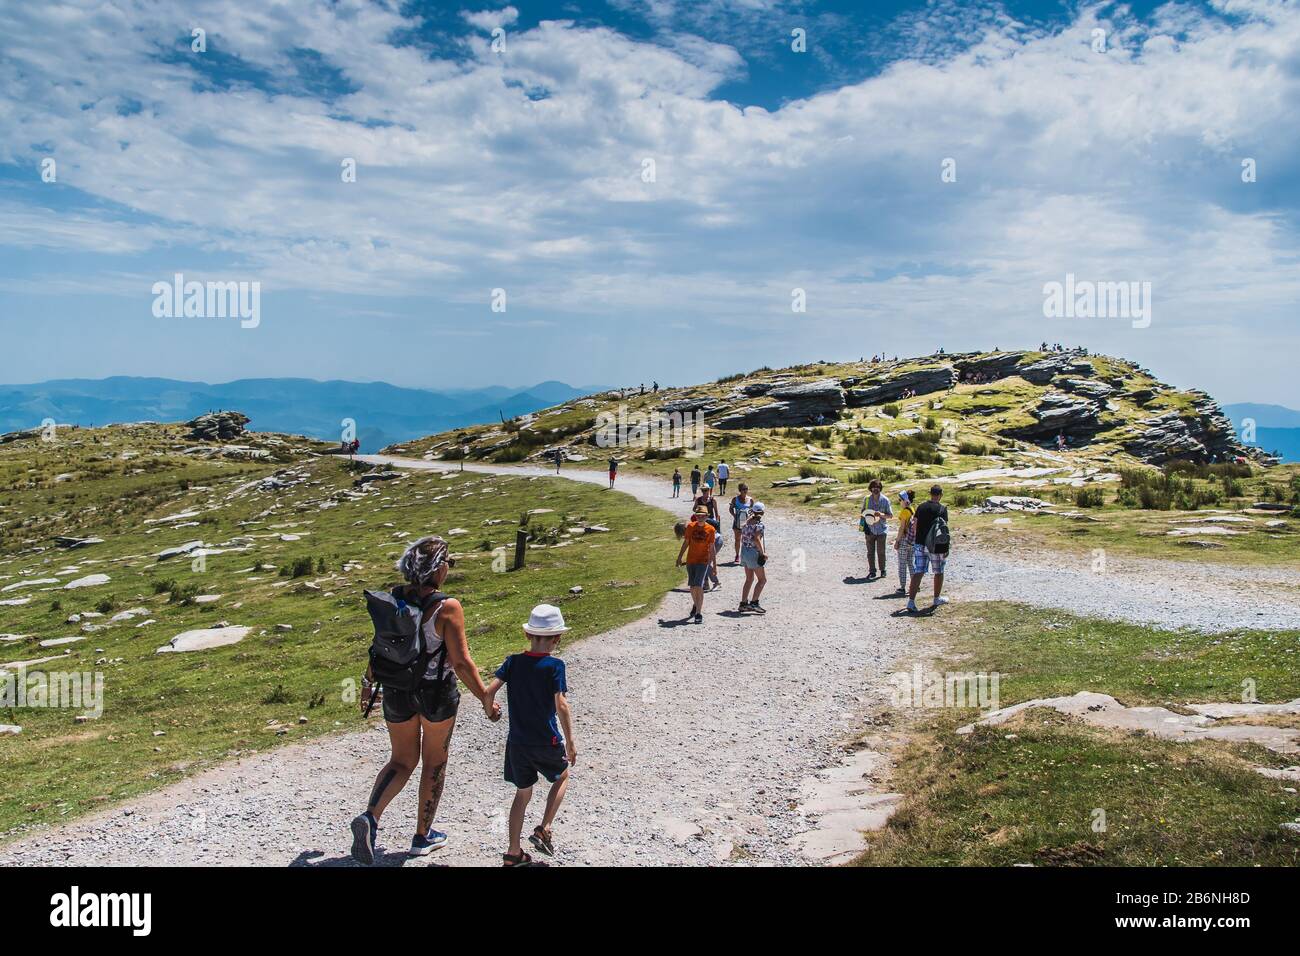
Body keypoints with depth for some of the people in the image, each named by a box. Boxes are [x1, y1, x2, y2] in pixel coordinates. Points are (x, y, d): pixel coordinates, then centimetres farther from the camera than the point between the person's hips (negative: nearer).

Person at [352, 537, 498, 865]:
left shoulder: (394, 598, -5)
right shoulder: (447, 608, -21)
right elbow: (461, 663, -20)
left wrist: (368, 682, 19)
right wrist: (487, 701, -10)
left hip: (396, 690, 4)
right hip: (436, 693, -4)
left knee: (402, 760, 21)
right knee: (434, 762, 17)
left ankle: (370, 817, -3)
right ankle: (422, 837, 29)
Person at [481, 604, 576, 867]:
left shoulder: (513, 661, -2)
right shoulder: (554, 665, -14)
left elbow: (488, 692, -8)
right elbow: (561, 705, -19)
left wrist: (490, 711, 13)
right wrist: (570, 742, -12)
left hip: (517, 742, 4)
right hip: (546, 742, -4)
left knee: (522, 794, 19)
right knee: (562, 777, 25)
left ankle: (513, 853, 21)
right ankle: (544, 829, 13)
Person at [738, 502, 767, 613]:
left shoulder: (747, 522, 8)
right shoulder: (759, 524, -15)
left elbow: (742, 538, 14)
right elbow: (756, 539, -26)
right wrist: (763, 552, -19)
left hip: (744, 551, 8)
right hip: (754, 553, -8)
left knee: (749, 579, 17)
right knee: (762, 579, 1)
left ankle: (743, 603, 17)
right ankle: (754, 602, -5)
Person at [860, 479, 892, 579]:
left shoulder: (885, 500, -3)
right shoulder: (867, 499, 2)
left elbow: (891, 515, 1)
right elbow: (863, 512, 13)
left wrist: (881, 515, -17)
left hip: (881, 530, -2)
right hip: (870, 530, 2)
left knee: (881, 552, 2)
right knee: (870, 552, 4)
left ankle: (882, 570, 19)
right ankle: (872, 572, 13)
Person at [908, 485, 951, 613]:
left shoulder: (921, 507, 6)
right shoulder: (942, 509, -8)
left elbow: (915, 526, 12)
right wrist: (946, 548, -8)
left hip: (919, 544, 4)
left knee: (918, 573, 0)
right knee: (938, 572, 16)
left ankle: (911, 601, -11)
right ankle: (937, 599, 28)